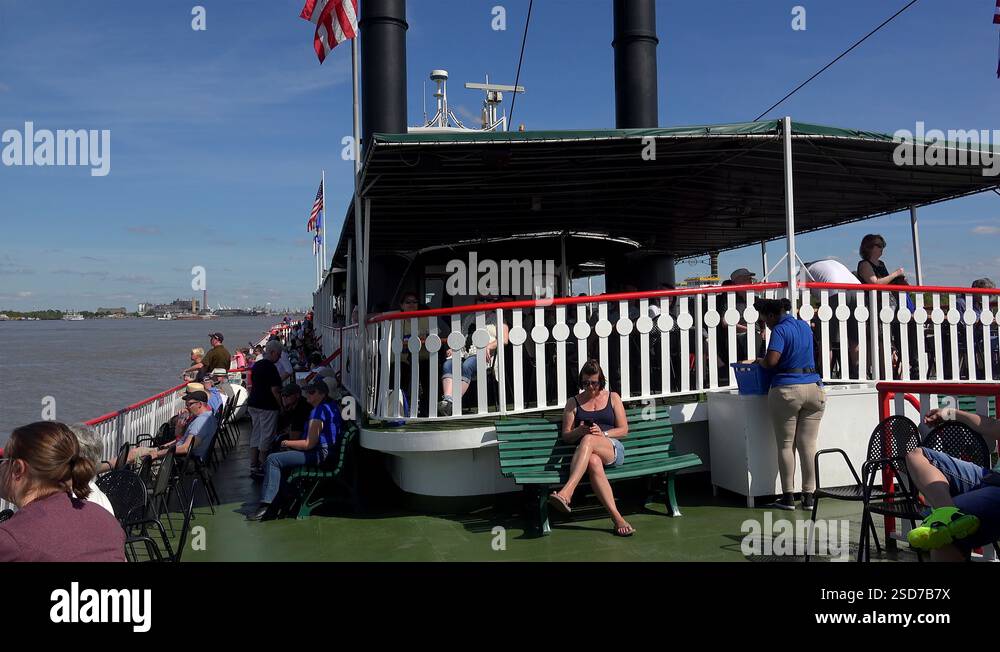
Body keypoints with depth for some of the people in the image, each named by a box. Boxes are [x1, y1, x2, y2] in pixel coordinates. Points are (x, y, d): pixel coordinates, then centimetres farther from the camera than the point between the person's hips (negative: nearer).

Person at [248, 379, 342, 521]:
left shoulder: (319, 411, -18)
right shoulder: (331, 405, 14)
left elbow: (309, 444, -21)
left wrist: (288, 443, -5)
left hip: (320, 455, -11)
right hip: (325, 451, 11)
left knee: (273, 459, -15)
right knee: (280, 455, 22)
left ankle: (266, 506, -18)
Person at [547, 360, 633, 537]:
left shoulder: (612, 397, 19)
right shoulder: (573, 403, 19)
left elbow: (624, 430, 13)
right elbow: (566, 436, 15)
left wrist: (603, 433, -7)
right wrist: (579, 431, -8)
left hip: (613, 450, -1)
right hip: (585, 453, 1)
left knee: (588, 440, -38)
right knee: (593, 462, -40)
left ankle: (566, 494, -51)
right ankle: (616, 517, -46)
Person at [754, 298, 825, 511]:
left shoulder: (780, 330, -8)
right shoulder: (805, 326, 15)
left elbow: (771, 361, -19)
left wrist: (759, 361, 2)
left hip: (787, 391, -6)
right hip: (814, 387, 6)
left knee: (786, 445, 3)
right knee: (808, 445, 7)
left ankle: (788, 497, 6)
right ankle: (809, 496, 10)